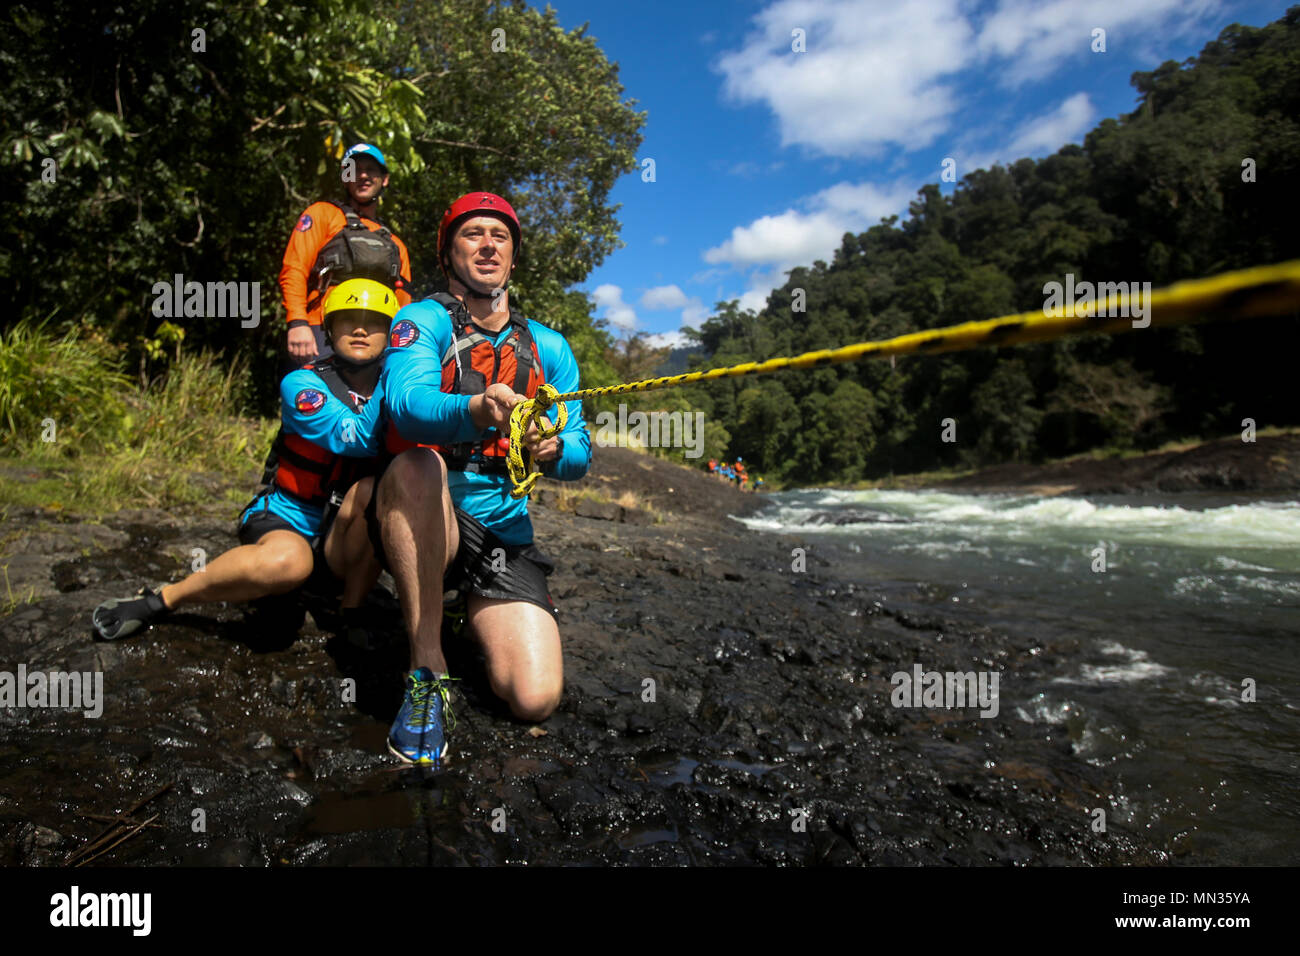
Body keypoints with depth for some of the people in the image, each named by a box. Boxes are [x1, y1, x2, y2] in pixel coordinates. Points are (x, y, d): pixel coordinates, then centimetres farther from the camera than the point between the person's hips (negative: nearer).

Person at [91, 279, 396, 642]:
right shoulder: (302, 384, -12)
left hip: (346, 535, 2)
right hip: (286, 519, -2)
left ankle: (352, 611, -15)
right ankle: (157, 601, -13)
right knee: (286, 561, -38)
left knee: (372, 490, -32)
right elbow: (357, 439, -29)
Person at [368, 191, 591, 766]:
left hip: (502, 531, 3)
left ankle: (468, 610, 19)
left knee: (536, 699, -15)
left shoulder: (548, 347, 11)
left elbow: (579, 455, 6)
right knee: (418, 465, -38)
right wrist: (477, 410, -44)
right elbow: (407, 403, -22)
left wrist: (553, 450, -19)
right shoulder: (424, 321, 0)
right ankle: (427, 669, -24)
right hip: (419, 521, -2)